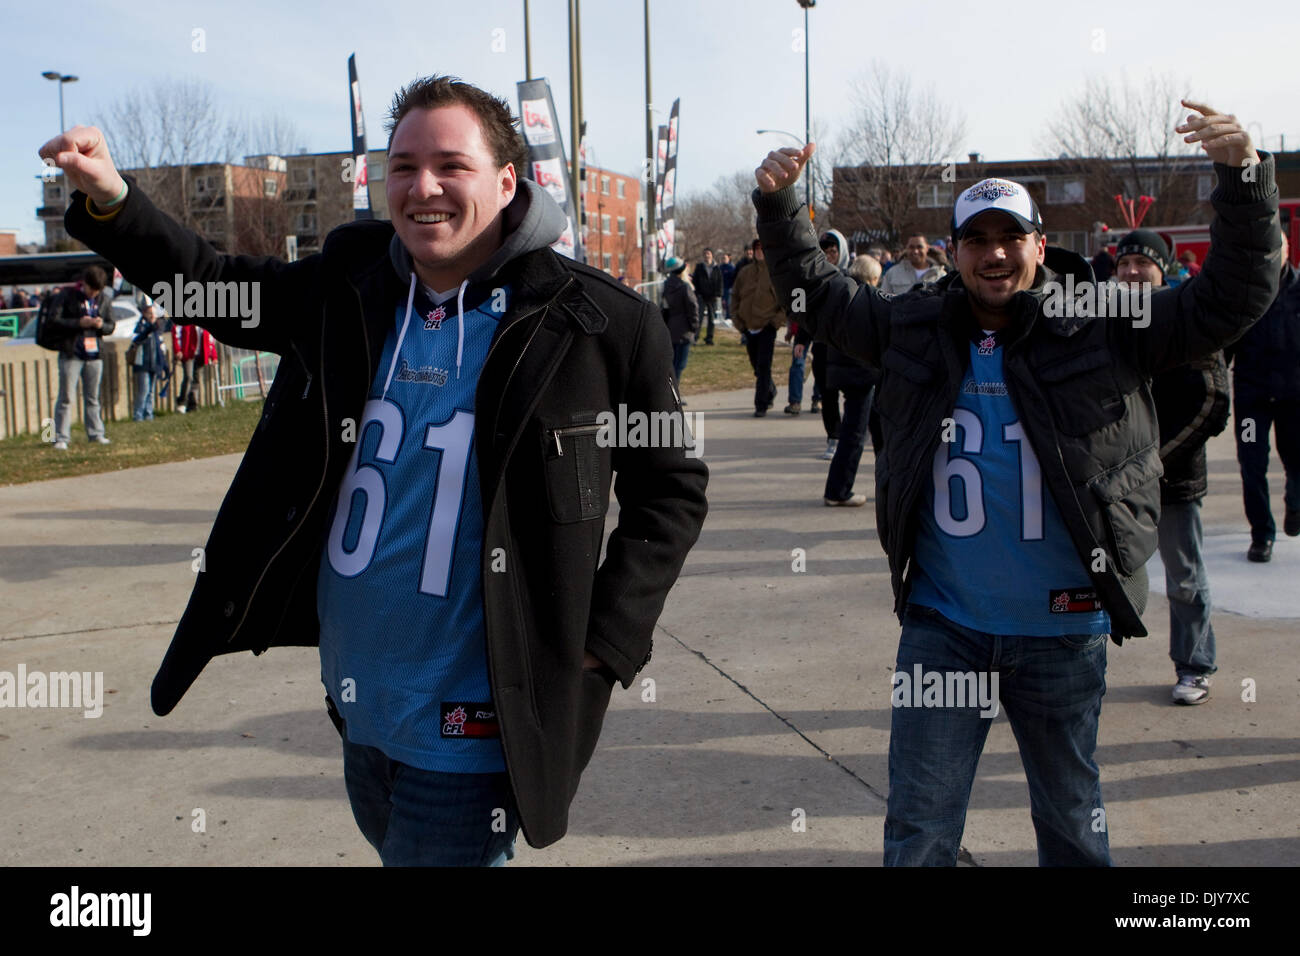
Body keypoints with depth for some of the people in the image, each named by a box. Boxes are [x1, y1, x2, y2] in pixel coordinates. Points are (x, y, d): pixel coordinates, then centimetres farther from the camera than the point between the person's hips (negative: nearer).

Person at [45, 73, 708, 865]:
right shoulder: (350, 285, 0)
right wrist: (112, 201, 2)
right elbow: (222, 290, 16)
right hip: (358, 703, 7)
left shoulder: (599, 324, -14)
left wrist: (608, 638, -11)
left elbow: (670, 487, -5)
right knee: (392, 843, 28)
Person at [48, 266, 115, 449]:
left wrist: (102, 325, -11)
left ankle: (95, 434, 18)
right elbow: (54, 320, -8)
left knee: (92, 398, 11)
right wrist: (79, 323, -18)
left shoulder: (104, 299, 8)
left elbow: (111, 326, 12)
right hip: (71, 353, -4)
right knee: (66, 398, -2)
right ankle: (61, 438, 1)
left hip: (95, 354, 4)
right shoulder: (68, 295, -4)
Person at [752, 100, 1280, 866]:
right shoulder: (915, 331, 2)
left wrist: (1244, 174, -21)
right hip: (942, 625, 1)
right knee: (918, 828, 10)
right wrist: (779, 204, -3)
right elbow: (814, 291, 10)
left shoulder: (1102, 333, -6)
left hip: (1063, 630, -1)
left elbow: (1233, 300, -9)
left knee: (1072, 819, 20)